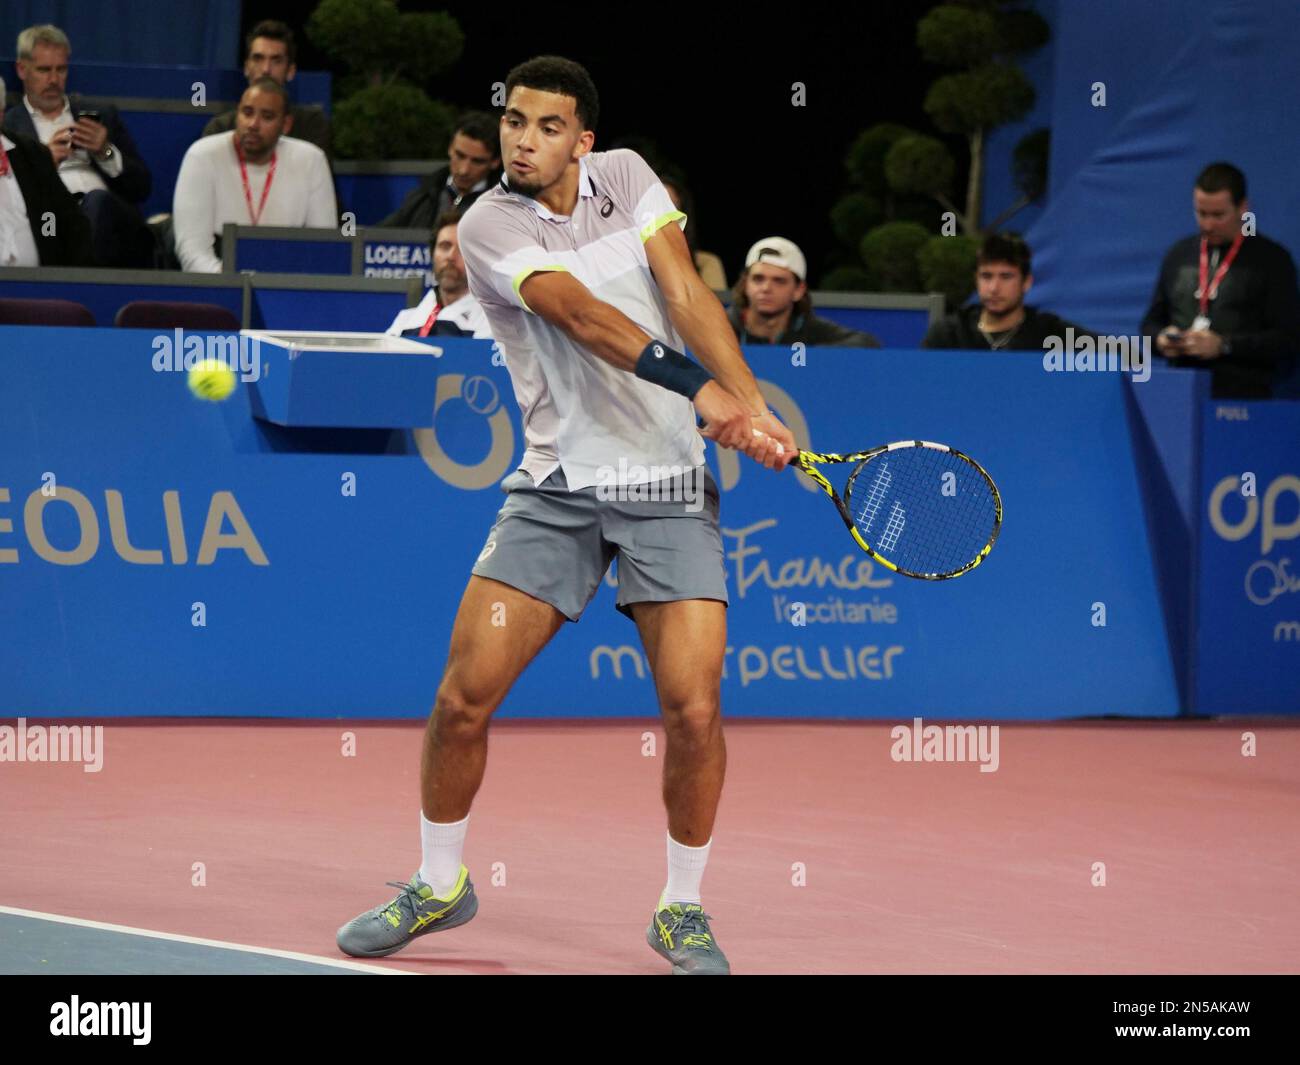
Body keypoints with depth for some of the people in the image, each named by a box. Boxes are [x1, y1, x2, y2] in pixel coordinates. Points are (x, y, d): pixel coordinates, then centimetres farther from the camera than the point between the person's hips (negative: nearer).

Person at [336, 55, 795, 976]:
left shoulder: (626, 177, 5)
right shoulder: (489, 225, -7)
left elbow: (686, 295, -5)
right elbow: (584, 317, -21)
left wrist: (754, 405, -19)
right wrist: (700, 388, -33)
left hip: (668, 485, 1)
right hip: (558, 486, -1)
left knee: (693, 708, -10)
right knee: (466, 692, -7)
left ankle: (682, 909, 10)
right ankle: (440, 884, 16)